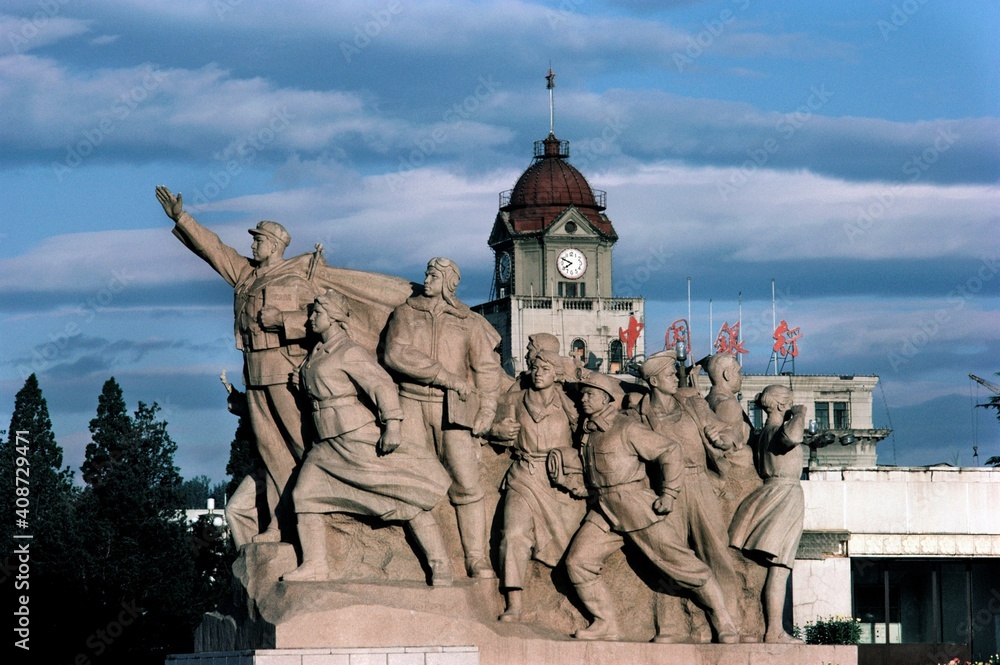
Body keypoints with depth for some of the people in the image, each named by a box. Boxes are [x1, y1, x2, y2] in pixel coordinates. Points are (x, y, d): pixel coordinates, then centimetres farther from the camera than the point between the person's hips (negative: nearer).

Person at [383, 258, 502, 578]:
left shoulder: (469, 322, 10)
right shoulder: (405, 313, 8)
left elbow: (486, 367, 7)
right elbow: (396, 354, -7)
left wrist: (487, 409, -8)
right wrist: (446, 376, -12)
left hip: (453, 408, 0)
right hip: (412, 403, 0)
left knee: (466, 480, -9)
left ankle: (477, 559, -7)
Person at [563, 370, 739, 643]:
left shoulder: (627, 428, -9)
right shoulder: (587, 431, 13)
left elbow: (670, 451, -8)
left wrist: (669, 493, -12)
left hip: (636, 506, -7)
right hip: (603, 510, 7)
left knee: (677, 560, -5)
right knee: (577, 561, -8)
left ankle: (723, 620, 4)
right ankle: (605, 624, 2)